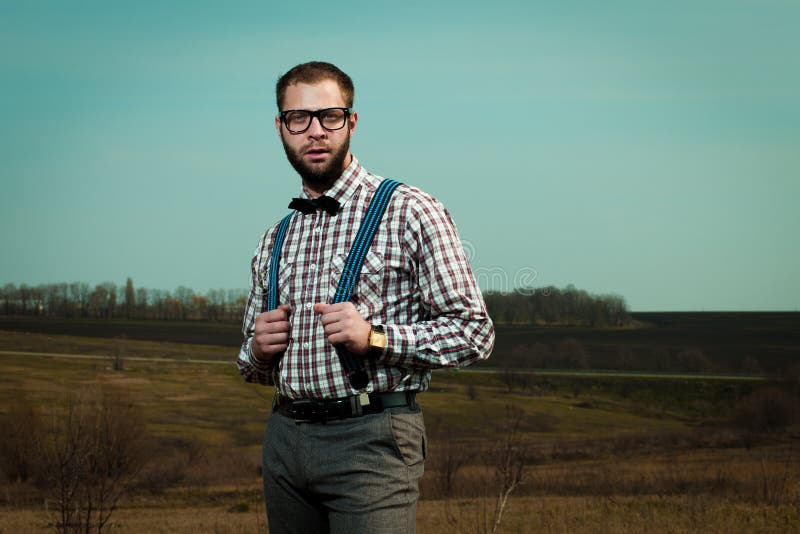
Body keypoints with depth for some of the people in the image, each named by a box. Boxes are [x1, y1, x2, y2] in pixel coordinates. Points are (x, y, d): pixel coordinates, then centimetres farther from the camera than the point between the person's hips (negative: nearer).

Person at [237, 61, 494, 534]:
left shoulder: (411, 212, -2)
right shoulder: (275, 241, 16)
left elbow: (474, 332, -7)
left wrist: (375, 337, -18)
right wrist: (258, 351, 1)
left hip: (372, 439, -5)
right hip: (286, 438, 6)